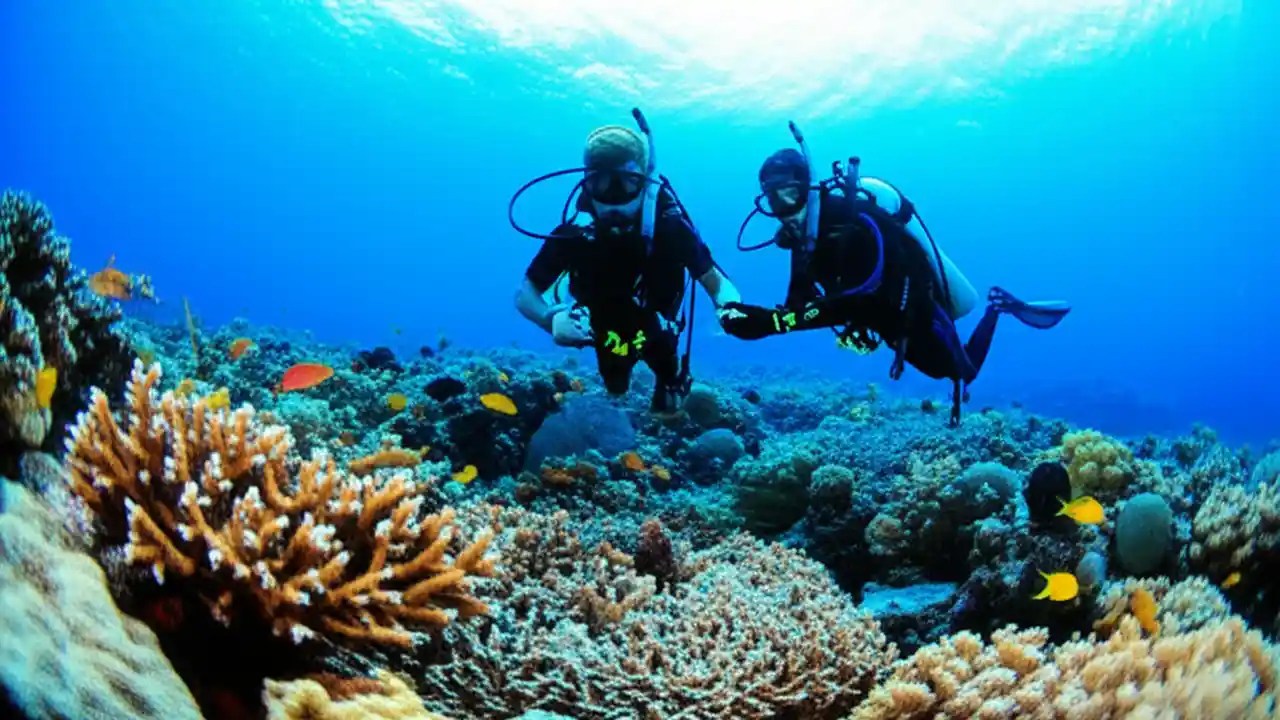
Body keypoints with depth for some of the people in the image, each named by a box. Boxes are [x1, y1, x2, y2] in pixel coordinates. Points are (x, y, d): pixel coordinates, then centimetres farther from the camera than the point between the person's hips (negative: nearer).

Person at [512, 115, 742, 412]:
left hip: (655, 331, -1)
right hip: (605, 334, 1)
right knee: (615, 388, 25)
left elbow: (718, 284, -25)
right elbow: (525, 294, -22)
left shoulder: (670, 229, -35)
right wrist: (552, 319, -45)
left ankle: (669, 382, 44)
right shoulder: (573, 235, -33)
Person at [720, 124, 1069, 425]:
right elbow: (799, 302, -12)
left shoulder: (857, 222, -37)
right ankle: (998, 306, 47)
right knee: (940, 371, 31)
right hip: (892, 317, 7)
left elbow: (862, 298, -50)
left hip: (921, 314, -7)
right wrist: (756, 318, -35)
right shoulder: (802, 234, -13)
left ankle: (995, 308, 37)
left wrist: (774, 321, -58)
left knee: (962, 373, 19)